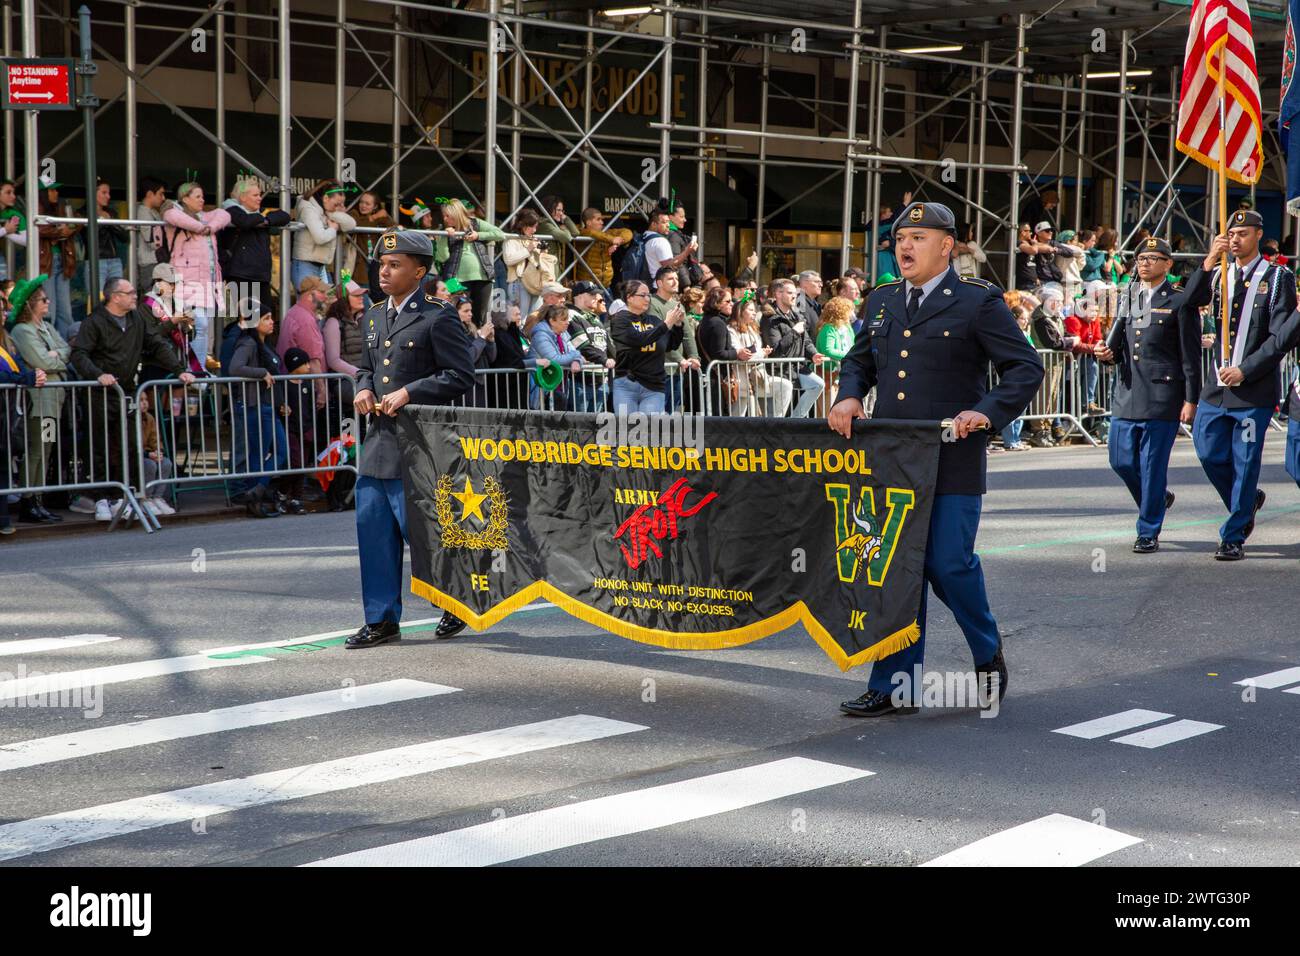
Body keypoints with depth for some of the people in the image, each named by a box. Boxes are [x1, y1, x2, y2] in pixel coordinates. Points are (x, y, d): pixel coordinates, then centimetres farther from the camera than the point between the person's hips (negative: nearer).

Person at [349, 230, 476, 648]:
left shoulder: (438, 317, -8)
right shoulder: (375, 316, 15)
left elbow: (461, 376, -12)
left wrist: (410, 392, -18)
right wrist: (363, 389, 5)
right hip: (377, 442, 7)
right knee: (372, 531, 7)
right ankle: (382, 620, 15)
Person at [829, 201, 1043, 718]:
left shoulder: (979, 301, -3)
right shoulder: (882, 301, 14)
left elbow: (1026, 368, -4)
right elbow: (859, 361, 26)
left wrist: (987, 412, -18)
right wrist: (849, 397, 5)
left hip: (952, 460, -5)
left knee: (948, 564, -8)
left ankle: (988, 653, 20)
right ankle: (895, 688, 13)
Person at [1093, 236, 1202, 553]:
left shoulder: (1180, 302, -2)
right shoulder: (1127, 299, 16)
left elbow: (1191, 356, -4)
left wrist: (1191, 399, -9)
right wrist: (1108, 353, -2)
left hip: (1162, 397, -6)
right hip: (1126, 396, 6)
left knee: (1153, 465, -2)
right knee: (1122, 461, 7)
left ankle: (1149, 532, 8)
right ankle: (1158, 499, 34)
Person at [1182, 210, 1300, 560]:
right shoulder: (1219, 275, 11)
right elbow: (1187, 303, -6)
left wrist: (1244, 371, -14)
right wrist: (1208, 263, -16)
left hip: (1255, 388, -4)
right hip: (1217, 385, 4)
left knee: (1245, 462, 0)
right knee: (1209, 452, 5)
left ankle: (1234, 537, 9)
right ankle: (1247, 501, 31)